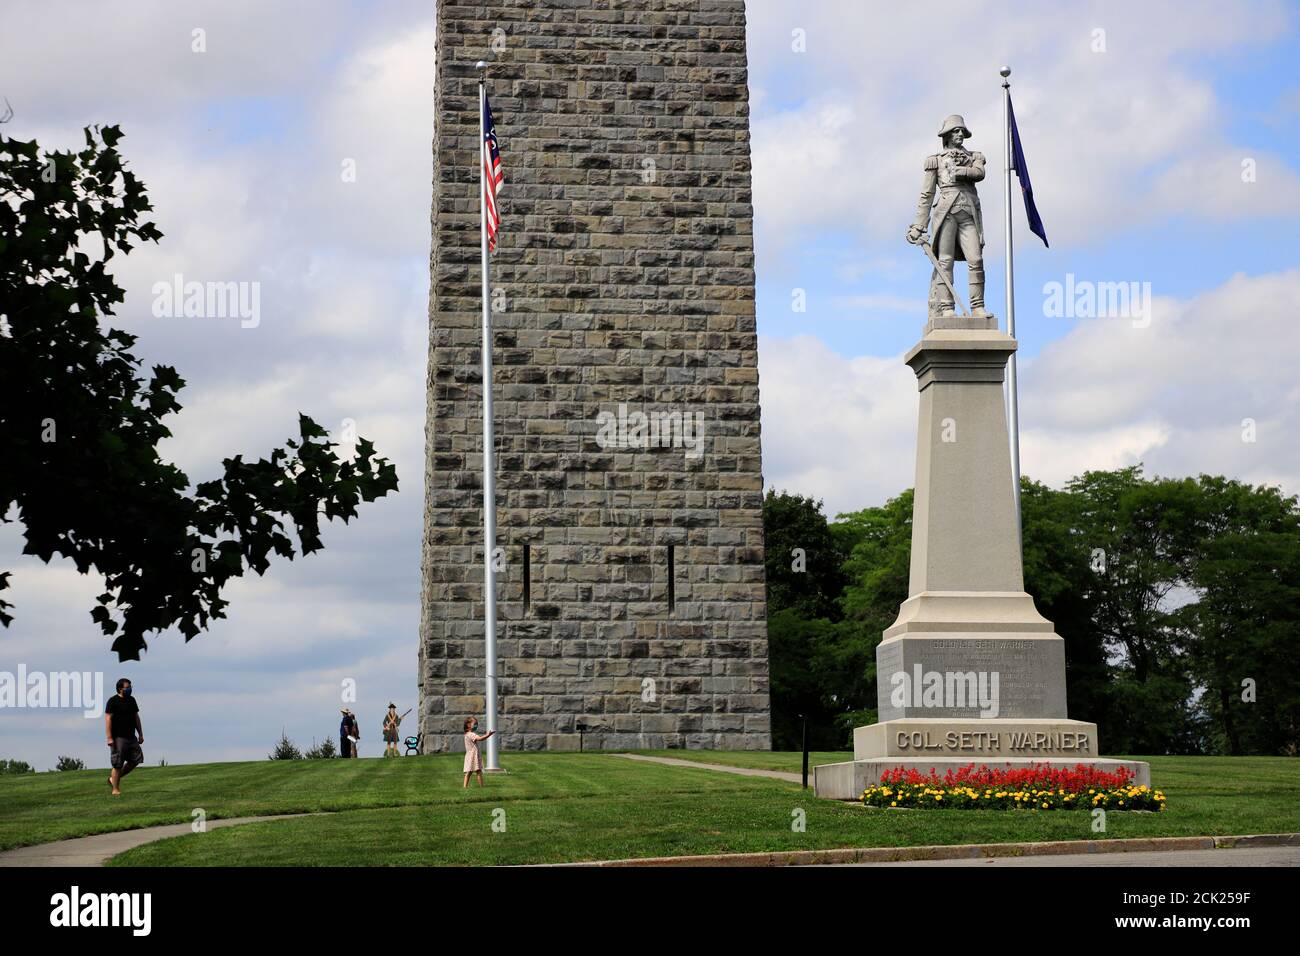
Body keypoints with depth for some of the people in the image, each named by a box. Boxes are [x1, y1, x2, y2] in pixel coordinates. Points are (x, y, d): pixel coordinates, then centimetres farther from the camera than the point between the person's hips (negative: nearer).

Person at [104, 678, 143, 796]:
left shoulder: (131, 700, 14)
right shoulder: (113, 701, -7)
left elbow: (136, 717, 20)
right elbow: (108, 719, -12)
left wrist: (140, 734, 16)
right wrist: (109, 738, -18)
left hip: (131, 737, 7)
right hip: (118, 738, -7)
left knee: (136, 759, 3)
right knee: (117, 764, -5)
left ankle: (114, 778, 18)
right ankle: (115, 789, 4)